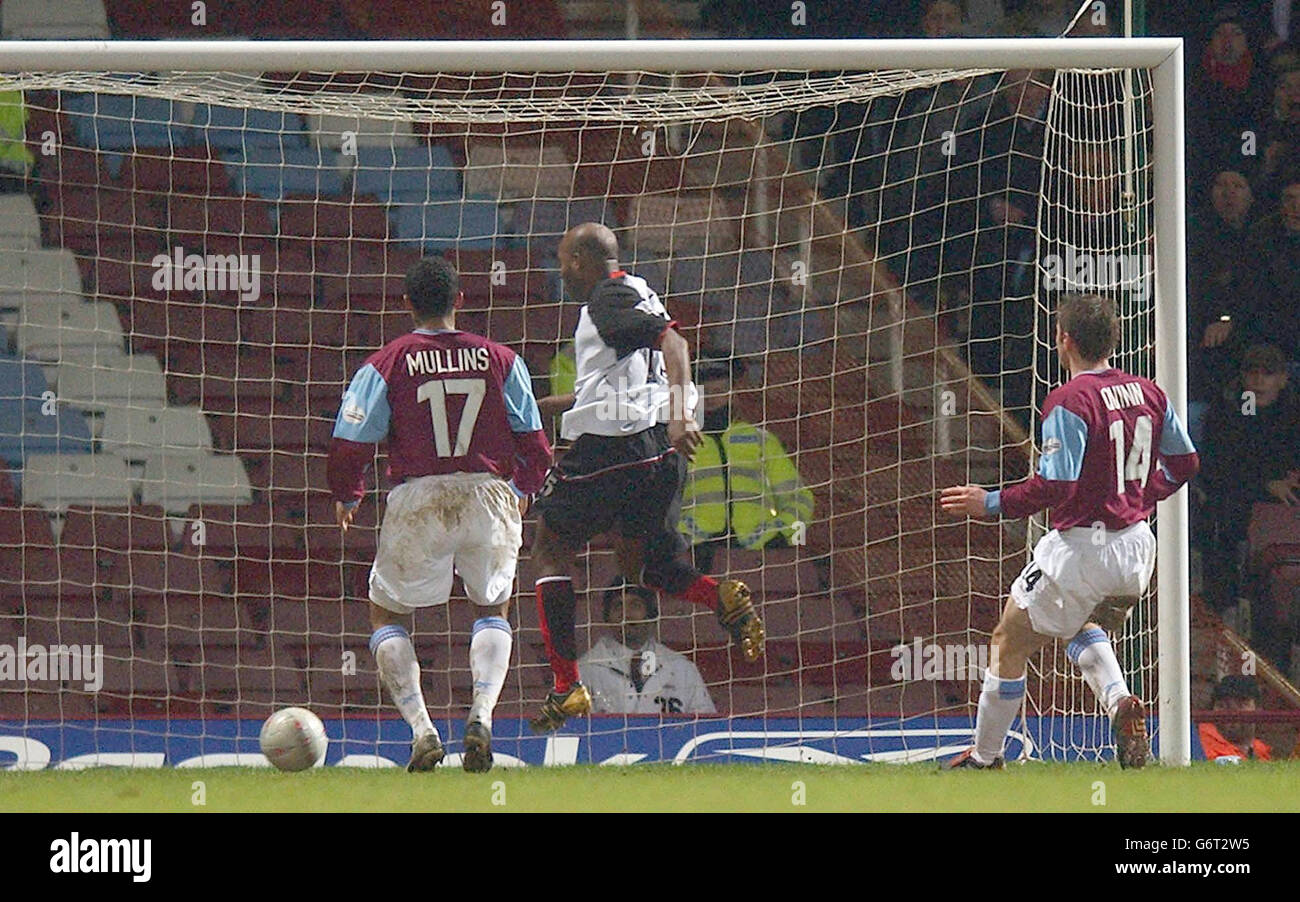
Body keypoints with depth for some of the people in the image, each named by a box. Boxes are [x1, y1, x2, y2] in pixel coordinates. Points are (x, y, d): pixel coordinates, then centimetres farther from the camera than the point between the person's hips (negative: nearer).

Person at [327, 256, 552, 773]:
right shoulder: (500, 360, 3)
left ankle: (421, 730, 0)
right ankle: (482, 716, 0)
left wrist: (346, 497, 17)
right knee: (493, 609, 24)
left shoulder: (386, 365, -2)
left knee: (387, 613, 18)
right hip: (489, 495, 2)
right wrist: (523, 489, 29)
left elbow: (349, 445, -3)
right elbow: (534, 444, 7)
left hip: (417, 502, -2)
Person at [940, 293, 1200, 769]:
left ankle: (984, 758, 19)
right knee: (1083, 626, 32)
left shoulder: (1069, 401, -18)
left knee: (1009, 644, 10)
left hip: (1081, 547, -7)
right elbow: (1184, 462, 13)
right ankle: (1119, 700, 3)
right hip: (1137, 546, 7)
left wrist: (990, 503, -12)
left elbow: (1055, 486, -24)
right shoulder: (1149, 393, 4)